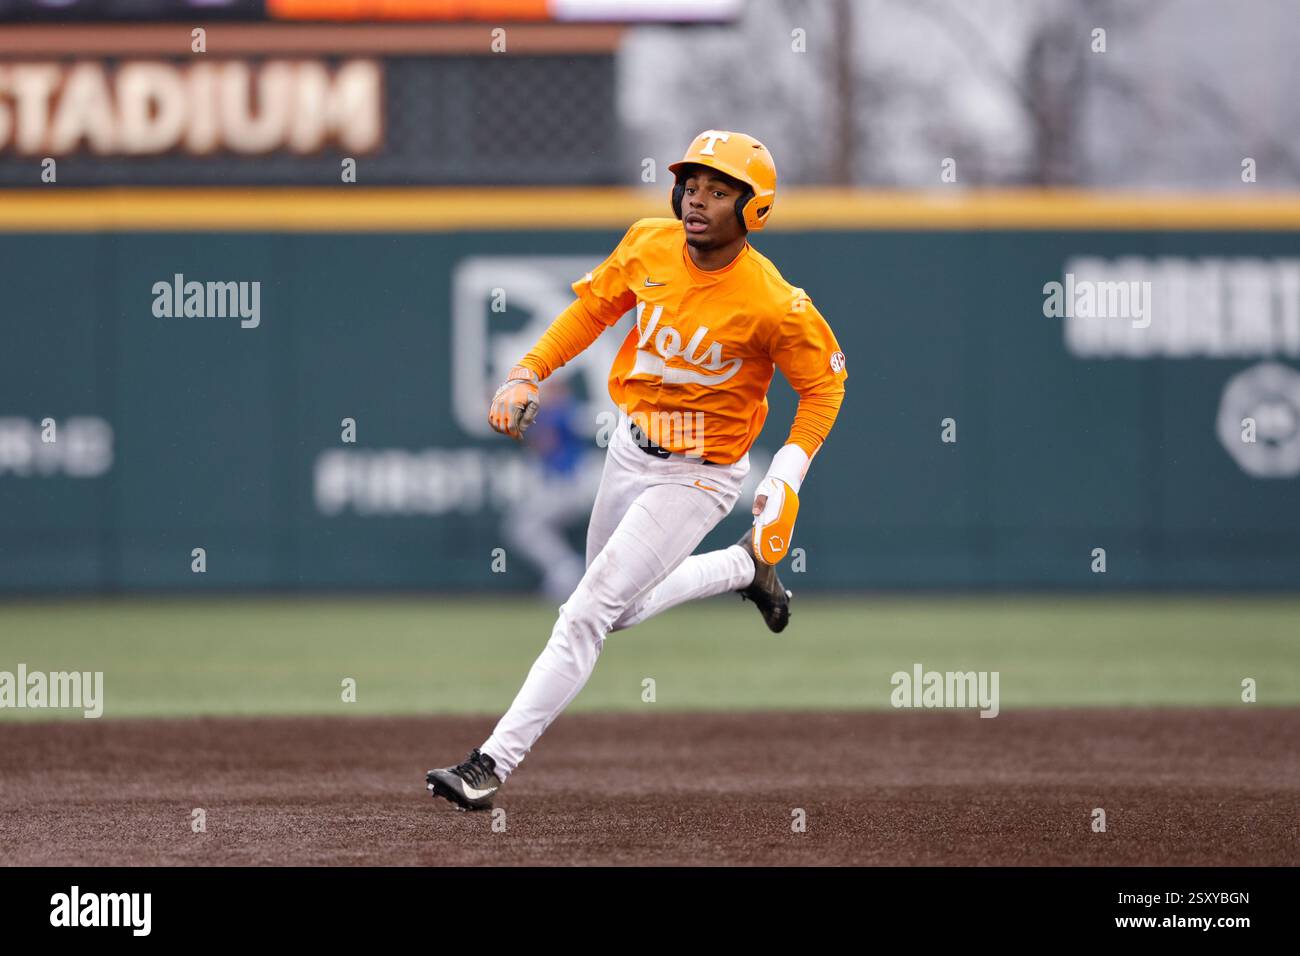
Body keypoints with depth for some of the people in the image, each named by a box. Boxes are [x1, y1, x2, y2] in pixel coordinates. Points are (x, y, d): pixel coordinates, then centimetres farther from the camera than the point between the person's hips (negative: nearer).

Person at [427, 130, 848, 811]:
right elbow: (593, 308, 7)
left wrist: (786, 481, -19)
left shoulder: (774, 306, -24)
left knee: (588, 612, -12)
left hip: (698, 476, -7)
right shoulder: (648, 246, -10)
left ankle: (495, 762, -10)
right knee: (623, 610, 22)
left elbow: (823, 385, -10)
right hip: (629, 448, 7)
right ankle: (744, 568, 42)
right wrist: (529, 372, -4)